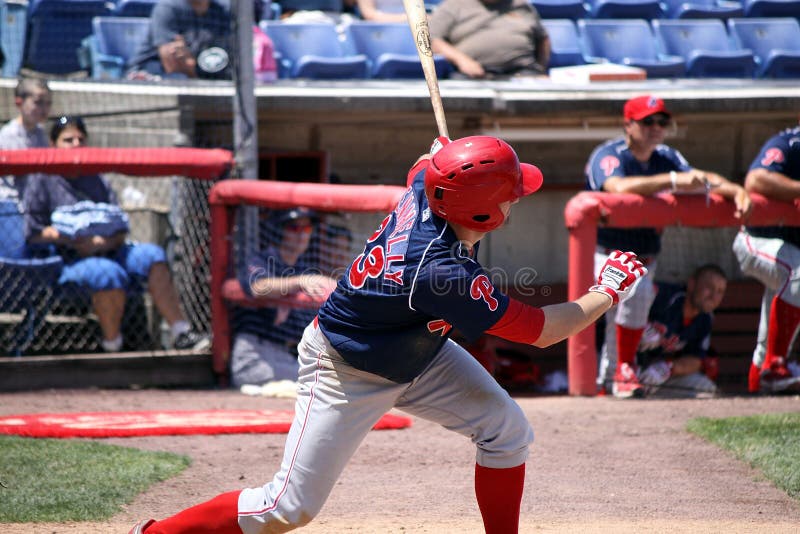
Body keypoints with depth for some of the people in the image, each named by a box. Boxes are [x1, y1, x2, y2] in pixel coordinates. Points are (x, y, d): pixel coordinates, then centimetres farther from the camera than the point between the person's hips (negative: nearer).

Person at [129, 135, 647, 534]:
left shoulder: (427, 185, -19)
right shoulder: (445, 274, -40)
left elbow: (424, 166, 12)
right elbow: (541, 329, -28)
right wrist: (608, 291, -16)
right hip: (349, 374, -9)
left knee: (506, 428, 0)